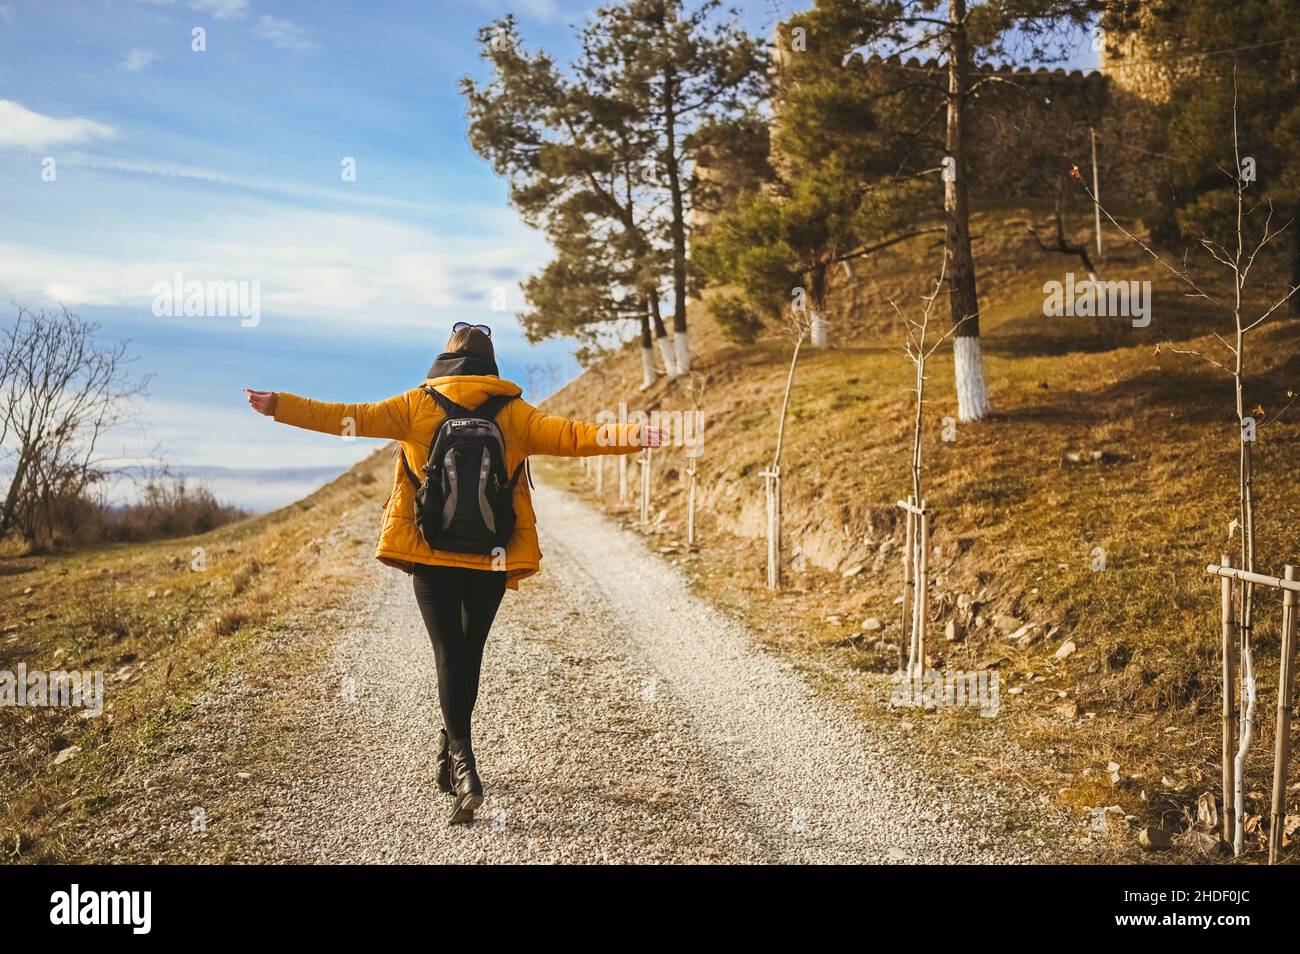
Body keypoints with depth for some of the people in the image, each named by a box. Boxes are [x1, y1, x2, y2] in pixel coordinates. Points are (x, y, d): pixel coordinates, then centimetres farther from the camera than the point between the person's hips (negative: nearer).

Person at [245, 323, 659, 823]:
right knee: (470, 652, 16)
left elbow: (349, 418, -5)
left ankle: (463, 764, -16)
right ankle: (451, 753, 31)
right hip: (490, 560, 1)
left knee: (449, 654, 0)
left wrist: (278, 405, -1)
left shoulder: (417, 405, -1)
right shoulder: (512, 412, 1)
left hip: (432, 556, -1)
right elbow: (570, 436, -7)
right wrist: (634, 435, -4)